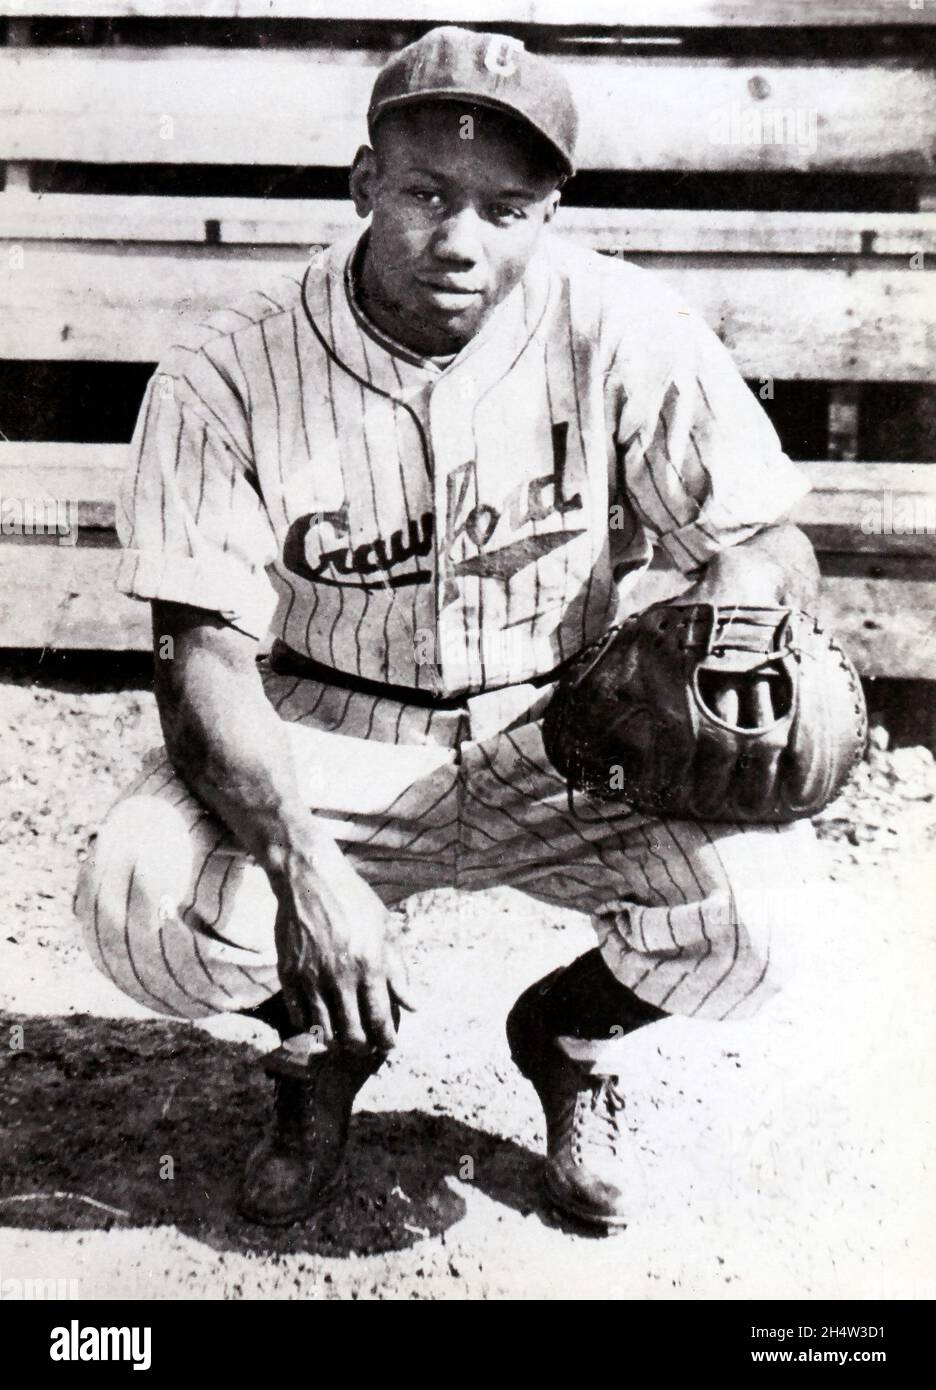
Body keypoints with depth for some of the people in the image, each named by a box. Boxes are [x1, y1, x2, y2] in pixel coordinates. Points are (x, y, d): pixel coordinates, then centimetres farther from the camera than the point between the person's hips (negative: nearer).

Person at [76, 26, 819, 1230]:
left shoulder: (625, 333, -11)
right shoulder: (225, 380, -14)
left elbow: (766, 543, -6)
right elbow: (204, 654, -16)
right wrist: (301, 860, -32)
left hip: (562, 740, 1)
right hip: (323, 746, 0)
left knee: (742, 887, -25)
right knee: (143, 907, -26)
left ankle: (568, 1035, 14)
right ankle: (330, 1037, 13)